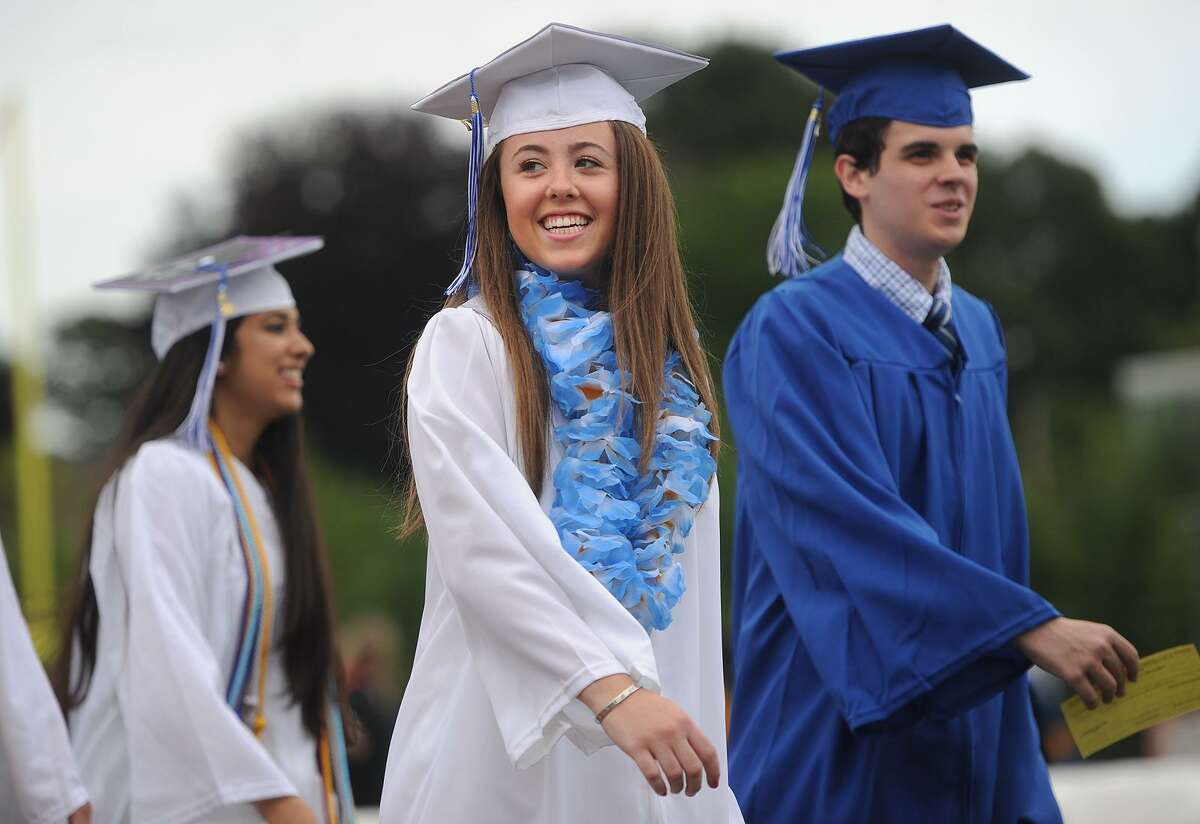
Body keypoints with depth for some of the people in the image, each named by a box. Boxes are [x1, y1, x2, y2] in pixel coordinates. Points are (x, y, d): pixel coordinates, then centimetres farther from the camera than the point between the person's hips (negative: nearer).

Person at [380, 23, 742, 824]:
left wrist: (704, 720, 9)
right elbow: (484, 546, -19)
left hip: (656, 721, 5)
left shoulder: (668, 353, 10)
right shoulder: (463, 343, -7)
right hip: (508, 727, -5)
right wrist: (611, 690, -30)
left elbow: (688, 565, 13)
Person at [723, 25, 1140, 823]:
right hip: (844, 743, -7)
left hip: (968, 730, 7)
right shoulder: (794, 333, -11)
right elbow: (851, 519, -22)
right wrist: (1037, 628, -29)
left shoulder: (979, 331, 12)